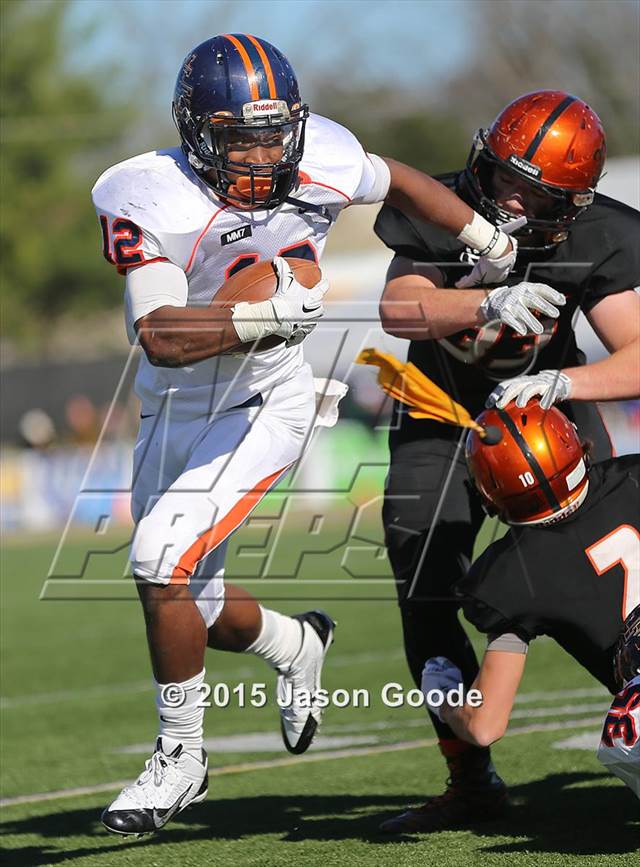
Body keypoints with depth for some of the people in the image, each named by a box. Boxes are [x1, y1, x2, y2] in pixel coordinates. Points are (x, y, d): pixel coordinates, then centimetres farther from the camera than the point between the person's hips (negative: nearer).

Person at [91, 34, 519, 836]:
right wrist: (267, 316, -46)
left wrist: (500, 251, 16)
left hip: (264, 404, -2)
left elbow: (400, 182, 8)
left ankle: (180, 759, -3)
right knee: (193, 613, 13)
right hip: (175, 411, 2)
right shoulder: (151, 199, -24)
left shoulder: (320, 163, -15)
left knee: (161, 559, -21)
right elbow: (159, 336, -34)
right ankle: (297, 645, 48)